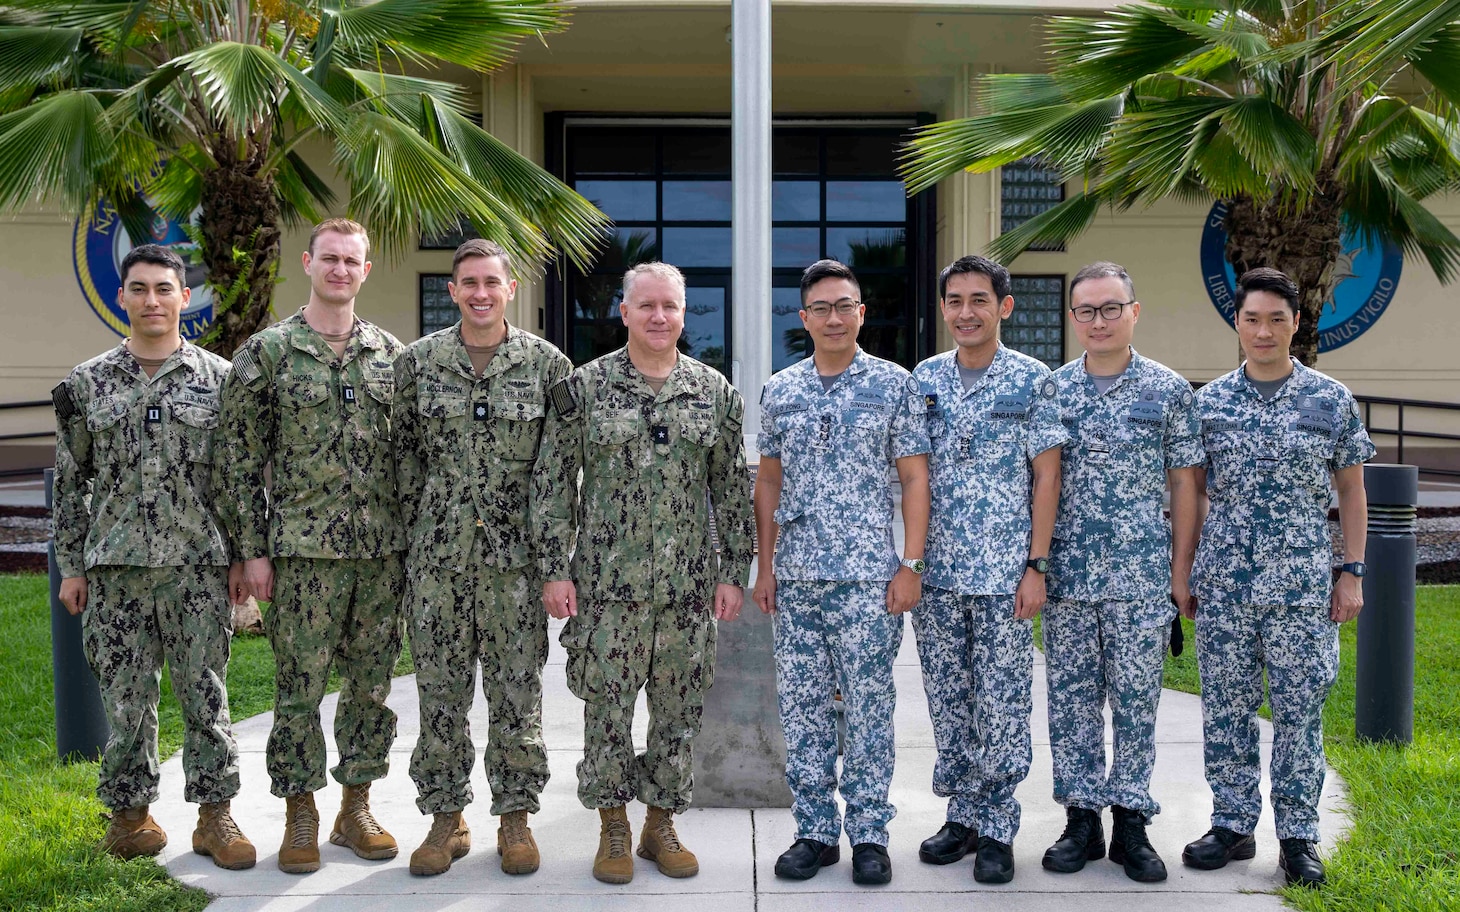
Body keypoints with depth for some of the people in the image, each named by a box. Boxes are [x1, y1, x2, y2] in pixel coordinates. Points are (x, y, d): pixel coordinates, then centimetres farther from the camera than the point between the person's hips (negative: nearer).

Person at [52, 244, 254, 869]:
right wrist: (70, 567, 6)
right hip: (115, 566, 1)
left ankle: (215, 815, 14)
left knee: (205, 694, 4)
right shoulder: (87, 384, 6)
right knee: (125, 697, 7)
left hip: (199, 564, -1)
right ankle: (130, 812, 21)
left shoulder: (219, 378, 3)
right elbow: (71, 481, 9)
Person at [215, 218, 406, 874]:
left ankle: (356, 808, 22)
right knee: (300, 686, 2)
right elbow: (240, 458, -2)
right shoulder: (266, 351, 0)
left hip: (384, 549, 3)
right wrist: (251, 550, -6)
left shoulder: (392, 354, 9)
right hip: (303, 548, -3)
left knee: (371, 684, 9)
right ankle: (300, 814, 16)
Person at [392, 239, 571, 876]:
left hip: (515, 555, -1)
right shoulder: (417, 362, 5)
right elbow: (406, 456, 9)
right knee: (440, 691, 7)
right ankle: (446, 817, 19)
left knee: (518, 692, 4)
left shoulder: (546, 363, 1)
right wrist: (418, 533, 5)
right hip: (437, 556, 1)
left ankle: (515, 817, 18)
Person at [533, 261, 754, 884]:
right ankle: (613, 828, 19)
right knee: (607, 703, 4)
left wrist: (733, 572, 4)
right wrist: (554, 569, -5)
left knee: (679, 706, 8)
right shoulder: (584, 387, -1)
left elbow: (733, 488, 8)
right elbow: (553, 482, 0)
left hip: (688, 583, 2)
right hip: (607, 580, -2)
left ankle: (662, 822, 23)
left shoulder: (715, 391, 5)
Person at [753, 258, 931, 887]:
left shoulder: (895, 384, 1)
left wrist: (911, 564, -7)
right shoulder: (779, 391, 10)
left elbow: (915, 478, -1)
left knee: (869, 707, 1)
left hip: (868, 575, -3)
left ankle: (869, 834, 12)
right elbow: (768, 481, 14)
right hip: (795, 576, 4)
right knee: (801, 709, 7)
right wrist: (765, 567, 9)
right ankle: (815, 832, 18)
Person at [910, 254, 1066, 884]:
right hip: (935, 571, 4)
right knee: (948, 703, 10)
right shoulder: (924, 379, 8)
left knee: (1001, 707, 1)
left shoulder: (1031, 380, -2)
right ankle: (961, 815, 23)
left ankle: (995, 828, 13)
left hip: (1003, 572, -3)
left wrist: (1035, 565, -9)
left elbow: (1046, 477, -3)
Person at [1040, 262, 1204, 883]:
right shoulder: (1050, 389, 6)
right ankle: (1081, 819, 17)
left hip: (1142, 574, -1)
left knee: (1136, 699, 3)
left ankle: (1130, 821, 14)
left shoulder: (1169, 389, 2)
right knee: (1070, 698, 6)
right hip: (1066, 571, 2)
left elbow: (1183, 483, 3)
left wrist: (1181, 568, -1)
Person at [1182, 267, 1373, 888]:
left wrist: (1352, 573, 1)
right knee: (1227, 708, 7)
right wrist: (1184, 573, 6)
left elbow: (1352, 491, 6)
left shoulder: (1332, 400, 1)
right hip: (1222, 585, 1)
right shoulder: (1207, 402, 4)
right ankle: (1233, 825, 19)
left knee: (1300, 710, 3)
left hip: (1303, 585, -1)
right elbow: (1193, 493, 9)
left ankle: (1298, 835, 14)